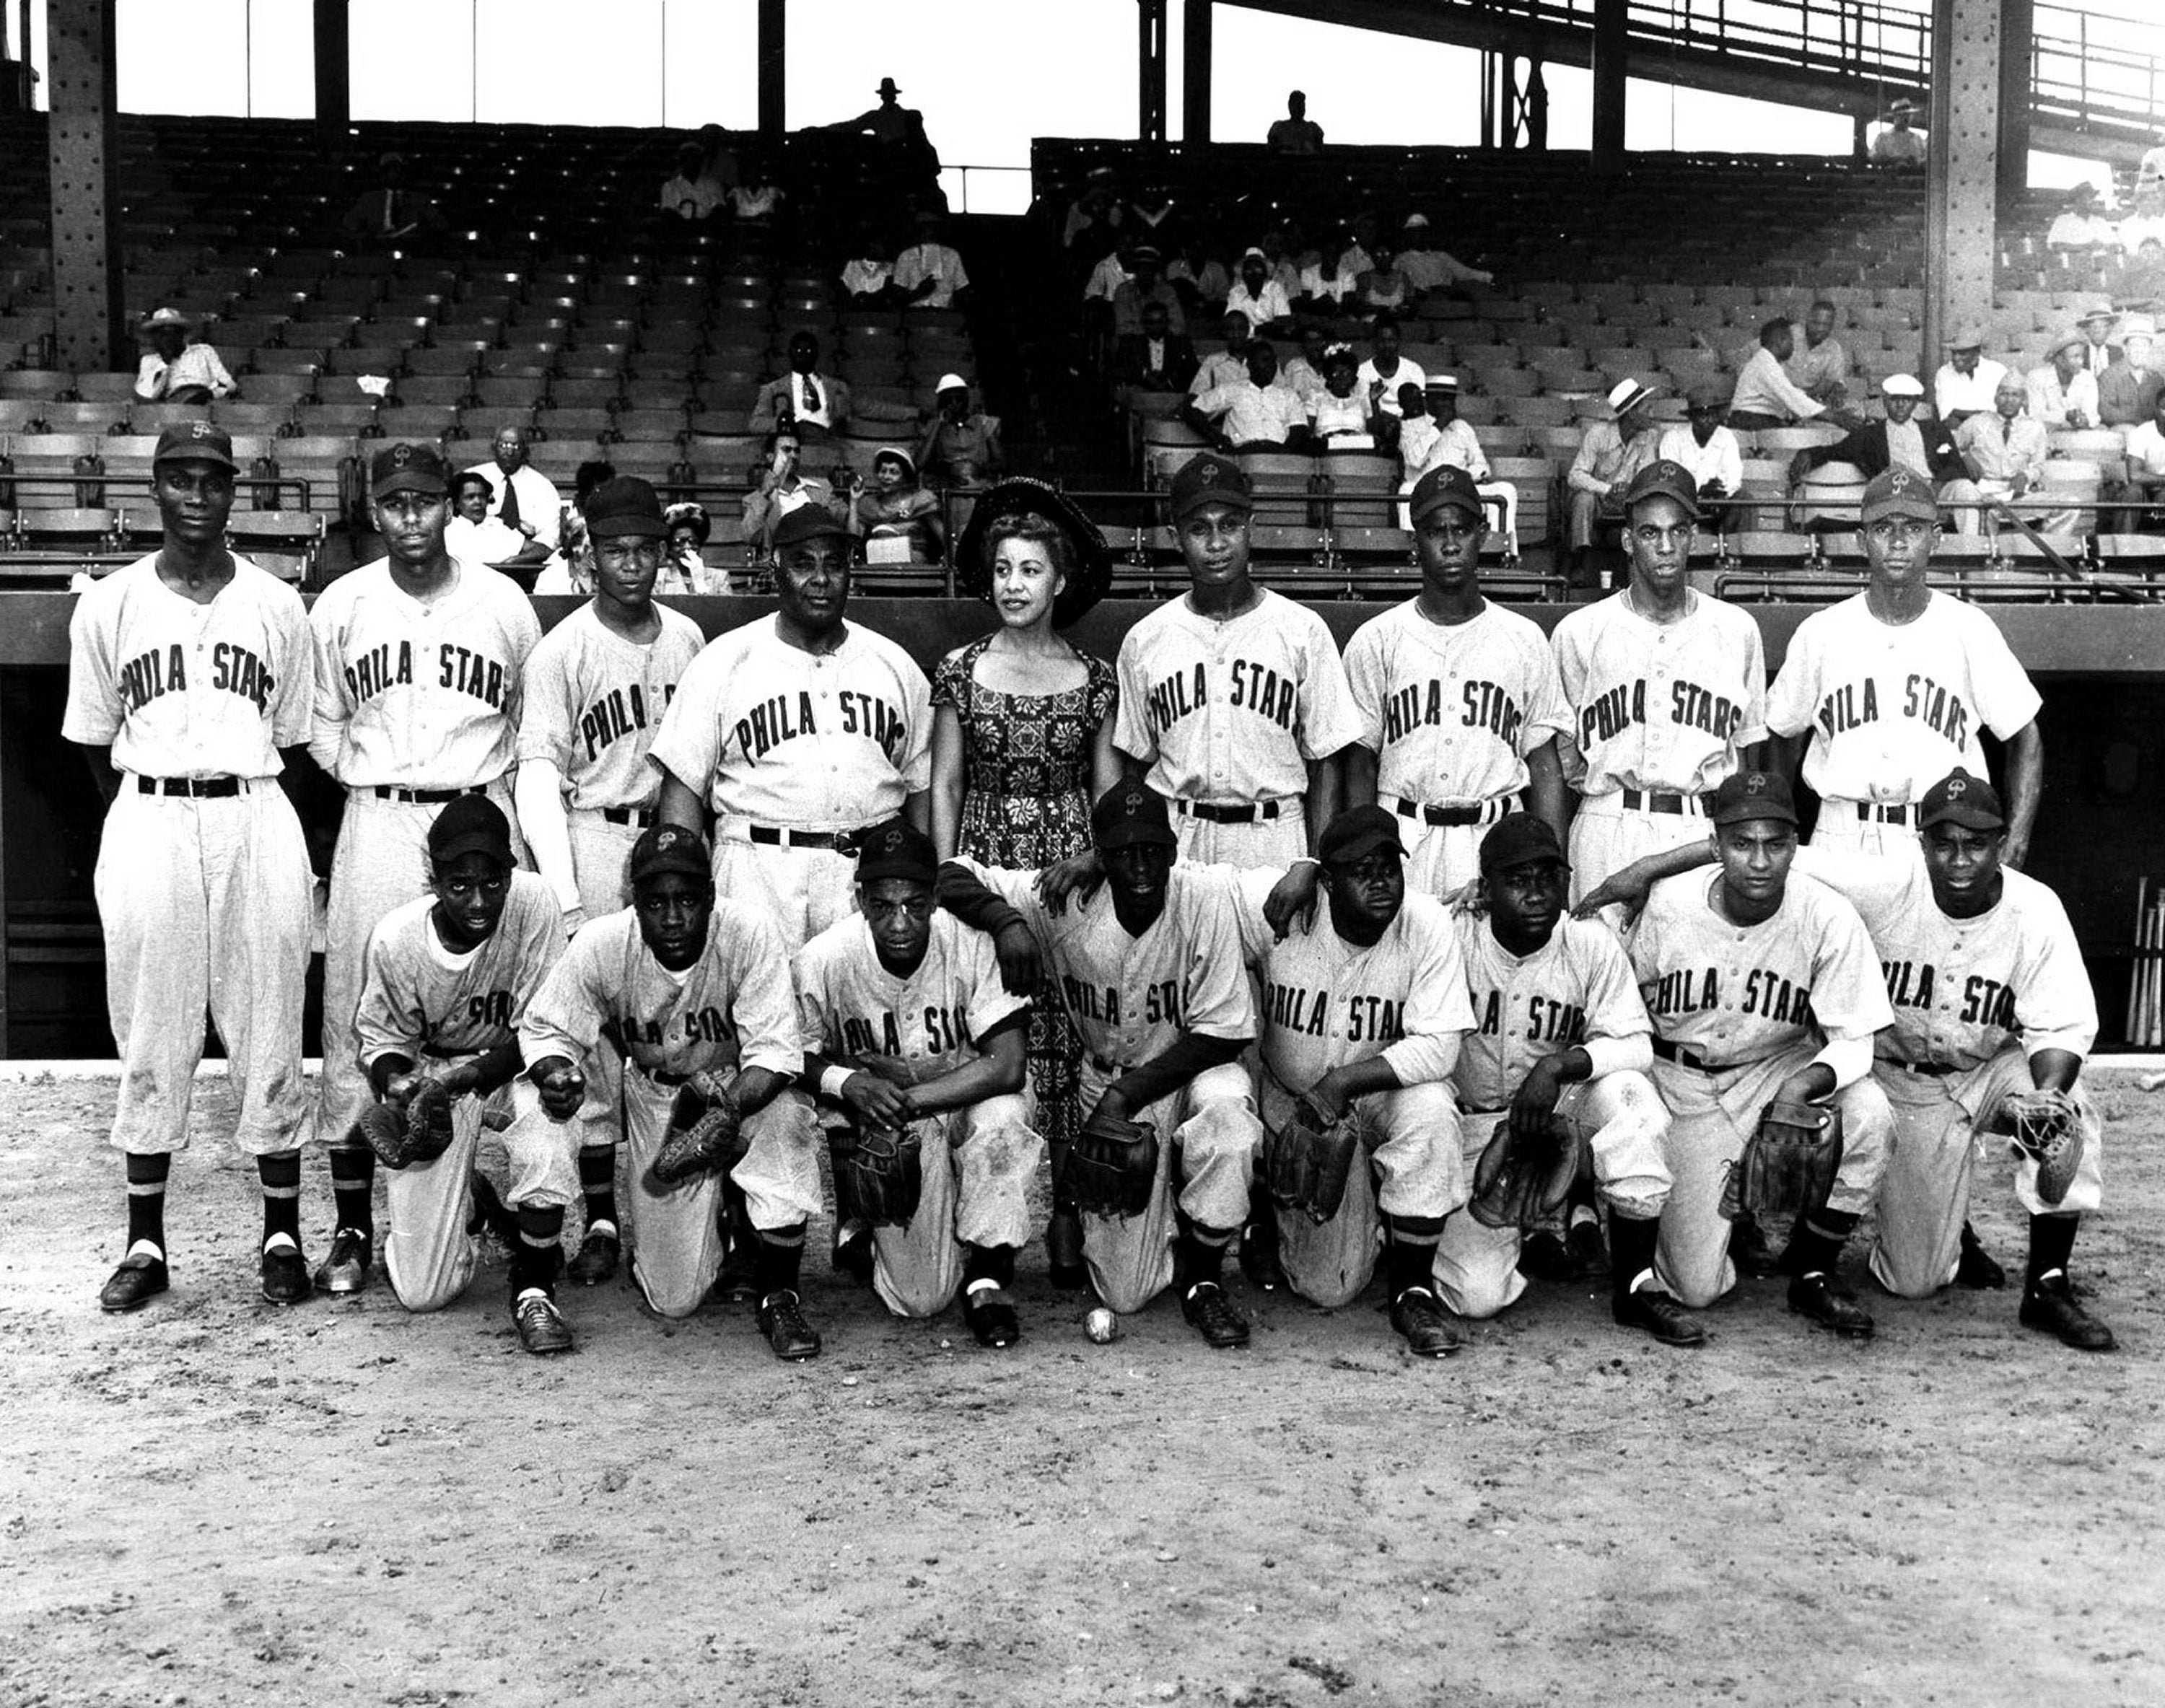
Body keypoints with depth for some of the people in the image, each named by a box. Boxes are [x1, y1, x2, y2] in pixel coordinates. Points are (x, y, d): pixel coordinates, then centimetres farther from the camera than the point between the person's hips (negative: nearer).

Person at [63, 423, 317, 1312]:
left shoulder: (277, 605, 7)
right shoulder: (108, 605, 6)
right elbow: (95, 742, 10)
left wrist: (252, 817, 5)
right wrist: (155, 815, 7)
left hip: (257, 821, 0)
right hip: (148, 824, 0)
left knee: (270, 1032, 2)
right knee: (151, 1037, 4)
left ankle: (282, 1235, 12)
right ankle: (145, 1243, 14)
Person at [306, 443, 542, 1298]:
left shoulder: (503, 603, 3)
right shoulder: (341, 605, 4)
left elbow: (536, 723, 11)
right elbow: (323, 727, 12)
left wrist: (493, 791, 5)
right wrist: (378, 779, 3)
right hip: (377, 824, 0)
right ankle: (353, 1226, 8)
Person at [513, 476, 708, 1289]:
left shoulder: (688, 639, 8)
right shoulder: (560, 651, -5)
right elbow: (538, 770, -9)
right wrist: (562, 898, -17)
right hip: (593, 836, -4)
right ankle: (600, 1219, 5)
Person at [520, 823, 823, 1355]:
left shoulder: (751, 933, -26)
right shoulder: (600, 946, -20)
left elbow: (773, 1052, -26)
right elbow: (544, 1029, -9)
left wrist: (732, 1103, -46)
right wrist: (555, 1071, -33)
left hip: (744, 1089, -1)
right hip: (654, 1101, 1)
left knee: (787, 1117, -39)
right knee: (672, 1300, -5)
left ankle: (778, 1295, -16)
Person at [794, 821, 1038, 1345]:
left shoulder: (974, 943, -20)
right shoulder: (823, 960, -17)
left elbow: (1007, 1067, -25)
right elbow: (798, 1060, -5)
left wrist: (906, 1098, -29)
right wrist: (849, 1083, -27)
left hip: (966, 1105, 0)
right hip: (880, 1125, 0)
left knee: (1004, 1114, -37)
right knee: (919, 1299, -15)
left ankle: (987, 1275, -15)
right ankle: (866, 1239, 22)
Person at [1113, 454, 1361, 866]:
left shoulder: (1304, 630, 2)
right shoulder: (1144, 639, 7)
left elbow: (1325, 761, 2)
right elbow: (1134, 765, 10)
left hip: (1276, 844, -1)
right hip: (1174, 846, 1)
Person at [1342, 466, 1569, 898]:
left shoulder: (1526, 640, 8)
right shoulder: (1375, 641, 5)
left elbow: (1545, 765, 6)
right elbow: (1361, 765, 6)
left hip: (1497, 844, 1)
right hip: (1402, 842, 0)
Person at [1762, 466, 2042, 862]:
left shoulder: (1970, 630, 2)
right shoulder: (1820, 633, 4)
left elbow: (2025, 739, 6)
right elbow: (1784, 733, 14)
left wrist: (2016, 842, -5)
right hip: (1841, 842, 0)